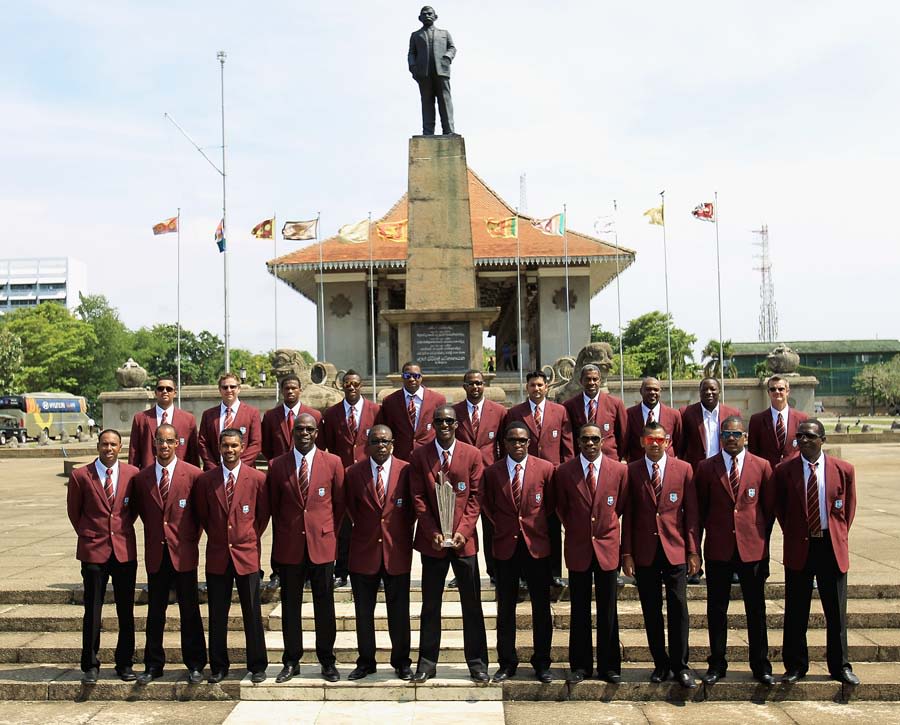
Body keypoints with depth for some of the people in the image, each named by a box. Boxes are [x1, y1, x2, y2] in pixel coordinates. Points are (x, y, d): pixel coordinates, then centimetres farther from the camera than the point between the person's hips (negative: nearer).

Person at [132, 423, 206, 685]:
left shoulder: (193, 474, -5)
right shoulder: (142, 477, 4)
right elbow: (142, 510, 16)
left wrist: (192, 538, 2)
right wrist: (156, 534, 9)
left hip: (184, 552, -2)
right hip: (156, 553, 3)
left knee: (190, 611, 5)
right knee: (155, 612, 10)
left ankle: (195, 665, 16)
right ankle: (153, 665, 21)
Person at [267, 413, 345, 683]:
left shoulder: (332, 463, 1)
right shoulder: (277, 465, 2)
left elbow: (339, 502, 8)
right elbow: (273, 505, 10)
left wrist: (331, 532, 8)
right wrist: (282, 535, 10)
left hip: (322, 543, 0)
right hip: (289, 545, 1)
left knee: (324, 605, 6)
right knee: (290, 605, 8)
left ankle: (327, 661, 18)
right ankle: (291, 662, 19)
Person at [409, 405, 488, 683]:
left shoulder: (472, 454, 2)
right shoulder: (419, 456, 2)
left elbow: (475, 496, -1)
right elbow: (418, 498, -1)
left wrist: (462, 531, -11)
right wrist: (433, 533, -10)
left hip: (464, 539, 0)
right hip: (432, 540, 0)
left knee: (472, 604, 6)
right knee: (430, 605, 8)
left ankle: (477, 663, 17)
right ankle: (427, 663, 18)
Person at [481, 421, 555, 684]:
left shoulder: (545, 469, -1)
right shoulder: (492, 471, 1)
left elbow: (550, 504, 9)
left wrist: (536, 525, 7)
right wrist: (503, 526, 6)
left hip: (537, 544, -1)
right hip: (505, 545, 1)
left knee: (541, 607, 5)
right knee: (505, 608, 7)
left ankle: (541, 663, 17)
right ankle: (507, 663, 18)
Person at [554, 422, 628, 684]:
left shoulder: (619, 470, -1)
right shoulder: (564, 472, -1)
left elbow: (621, 507, 10)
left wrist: (607, 530, 10)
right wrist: (576, 531, 10)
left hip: (607, 547, 0)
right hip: (578, 548, 0)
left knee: (608, 612, 6)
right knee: (580, 612, 7)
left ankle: (609, 666, 16)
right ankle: (580, 665, 16)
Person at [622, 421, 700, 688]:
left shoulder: (683, 469, 2)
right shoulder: (631, 471, 2)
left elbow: (691, 512, 3)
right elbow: (627, 514, 2)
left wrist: (693, 550, -1)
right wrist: (626, 553, -1)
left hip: (675, 549, 0)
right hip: (644, 552, 1)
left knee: (678, 609, 0)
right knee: (651, 612, 8)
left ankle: (680, 666, 11)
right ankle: (660, 664, 20)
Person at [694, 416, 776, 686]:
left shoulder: (762, 466, 2)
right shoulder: (705, 467, 1)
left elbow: (769, 507, 7)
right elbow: (700, 507, 7)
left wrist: (762, 538, 7)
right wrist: (708, 534, 6)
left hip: (752, 548, 0)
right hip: (718, 549, 0)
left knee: (756, 610, 7)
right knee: (716, 609, 7)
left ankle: (761, 666, 20)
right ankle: (717, 665, 19)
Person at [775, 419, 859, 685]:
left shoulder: (843, 469, -1)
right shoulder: (784, 471, -2)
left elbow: (849, 507, 9)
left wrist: (838, 537, 5)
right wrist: (792, 534, 4)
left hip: (832, 547, 0)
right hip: (798, 546, 0)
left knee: (836, 611, 9)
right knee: (796, 612, 6)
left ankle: (840, 667, 23)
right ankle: (795, 666, 18)